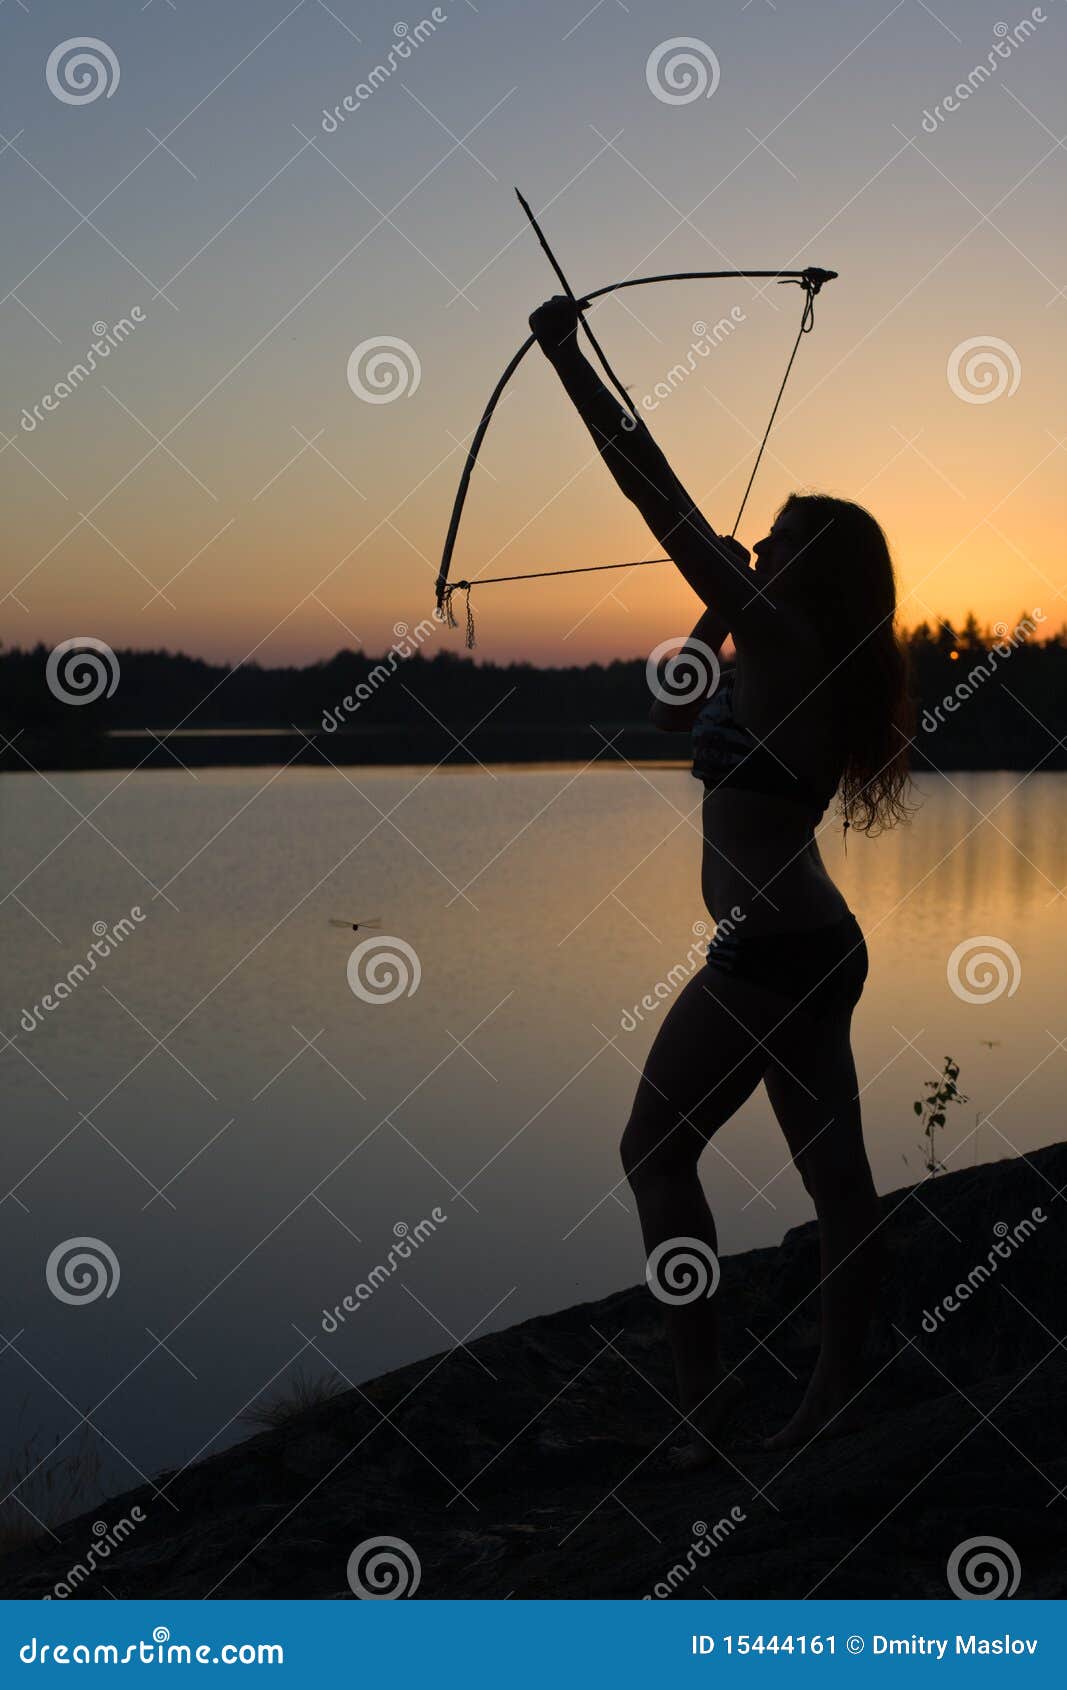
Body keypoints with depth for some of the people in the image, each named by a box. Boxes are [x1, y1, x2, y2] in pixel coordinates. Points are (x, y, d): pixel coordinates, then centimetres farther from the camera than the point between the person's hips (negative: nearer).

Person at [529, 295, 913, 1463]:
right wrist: (723, 609, 21)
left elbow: (659, 499, -14)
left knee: (658, 1148, -2)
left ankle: (703, 1382, -3)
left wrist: (569, 361, -11)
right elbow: (676, 708, 28)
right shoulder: (804, 669, 14)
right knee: (831, 1169, 11)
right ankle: (838, 1386, 18)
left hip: (768, 951, -10)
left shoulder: (784, 643, -12)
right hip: (815, 945, 10)